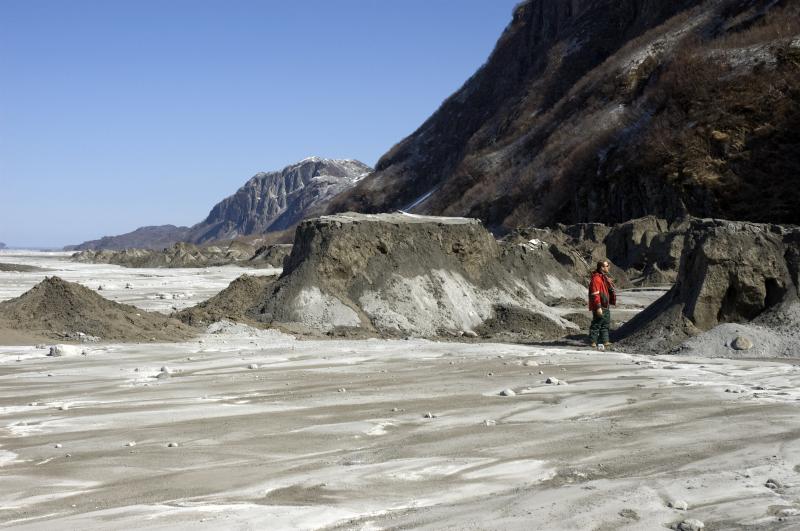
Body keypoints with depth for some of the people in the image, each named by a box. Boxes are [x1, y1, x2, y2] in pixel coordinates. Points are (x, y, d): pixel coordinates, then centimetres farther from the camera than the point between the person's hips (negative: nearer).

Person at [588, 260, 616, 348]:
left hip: (605, 306, 10)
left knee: (606, 324, 15)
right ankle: (593, 342, 1)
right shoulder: (596, 279, -18)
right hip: (599, 307, -10)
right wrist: (598, 307, -25)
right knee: (597, 324, -5)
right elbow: (595, 294, -22)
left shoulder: (604, 277, 14)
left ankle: (605, 341, 22)